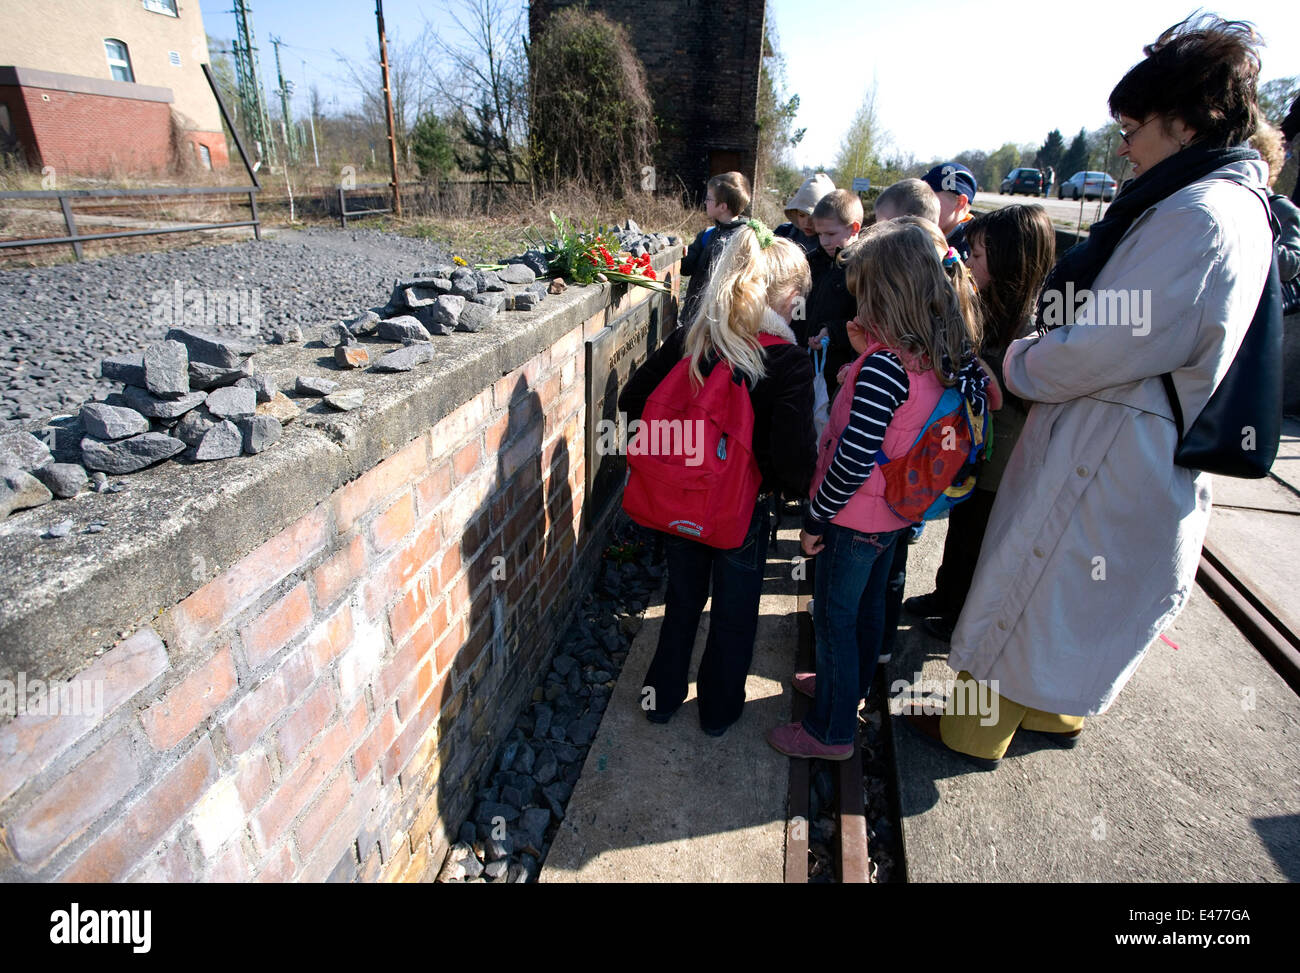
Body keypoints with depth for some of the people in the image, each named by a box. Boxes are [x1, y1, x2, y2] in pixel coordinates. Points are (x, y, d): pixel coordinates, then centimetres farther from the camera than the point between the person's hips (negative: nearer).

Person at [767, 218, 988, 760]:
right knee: (866, 607, 25)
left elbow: (854, 458, -28)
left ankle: (832, 732, 26)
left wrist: (815, 519, -18)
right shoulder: (942, 356, -1)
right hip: (894, 512, 9)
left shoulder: (884, 365, -27)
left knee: (834, 618, 8)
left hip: (856, 516, -9)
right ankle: (848, 686, 48)